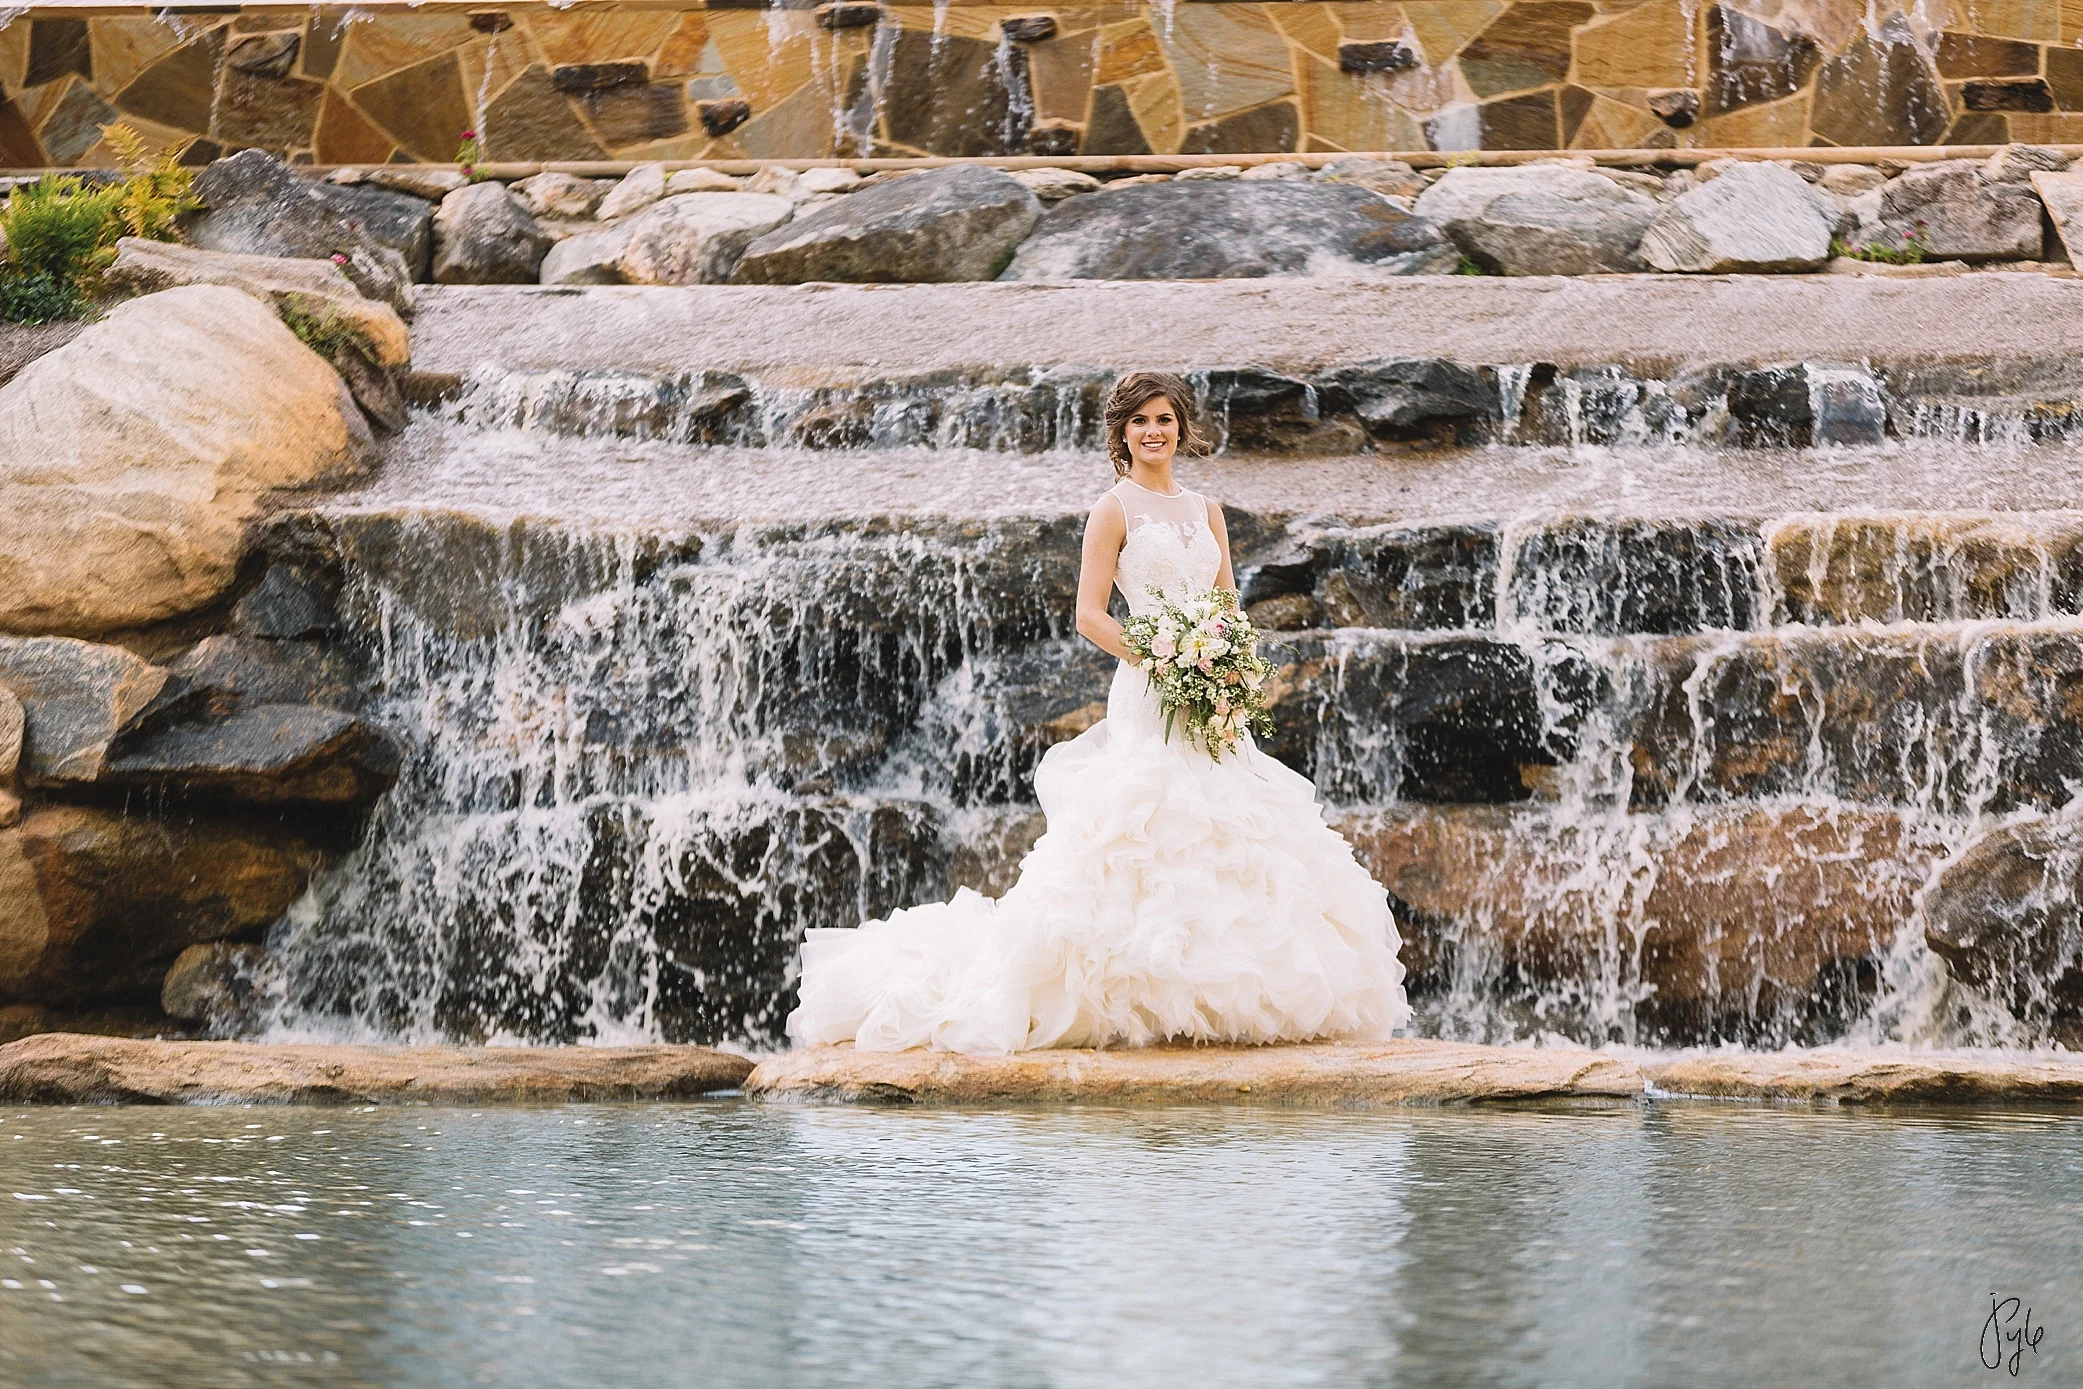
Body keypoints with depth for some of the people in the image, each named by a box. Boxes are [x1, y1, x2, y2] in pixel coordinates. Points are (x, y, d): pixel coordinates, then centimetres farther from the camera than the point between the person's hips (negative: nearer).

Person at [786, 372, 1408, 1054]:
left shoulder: (1205, 511, 17)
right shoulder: (1114, 510, 0)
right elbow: (1090, 615, -7)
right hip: (1148, 694, -6)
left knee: (1228, 838, 0)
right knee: (1153, 839, -14)